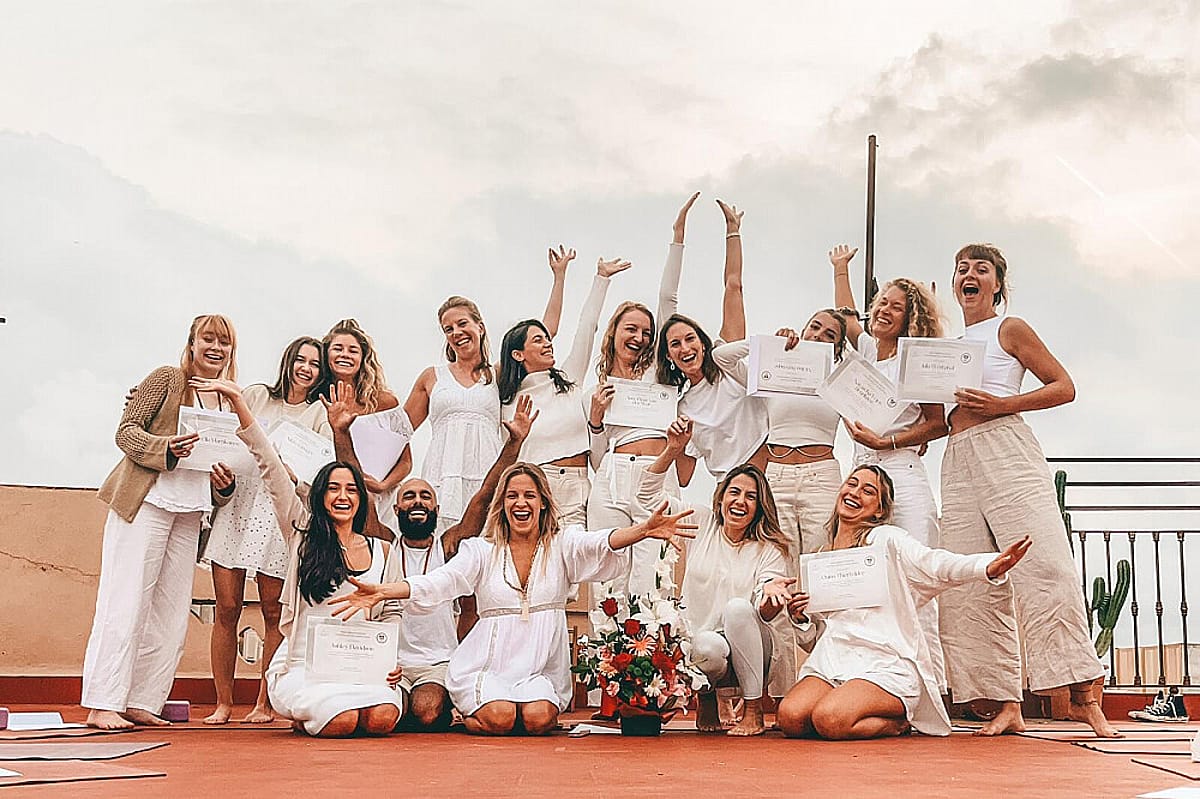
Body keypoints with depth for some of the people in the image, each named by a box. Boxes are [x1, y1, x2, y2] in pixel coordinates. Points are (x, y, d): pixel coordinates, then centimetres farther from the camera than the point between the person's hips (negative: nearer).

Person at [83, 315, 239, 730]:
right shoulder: (166, 378, -1)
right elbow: (126, 431, -6)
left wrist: (224, 484, -1)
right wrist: (166, 447, -23)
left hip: (190, 513, 7)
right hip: (146, 501, -6)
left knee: (171, 612, 4)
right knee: (127, 603, -8)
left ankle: (141, 703, 10)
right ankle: (101, 704, -7)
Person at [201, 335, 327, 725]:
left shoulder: (319, 413, 8)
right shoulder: (255, 395, 13)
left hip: (279, 514, -1)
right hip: (235, 503, 1)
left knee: (274, 612, -1)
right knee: (226, 608, -2)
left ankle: (264, 703, 9)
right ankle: (223, 703, 7)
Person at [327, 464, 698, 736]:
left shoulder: (563, 544, 3)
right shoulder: (482, 551, 5)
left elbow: (604, 544, -17)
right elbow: (439, 581, -8)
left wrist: (644, 530, -40)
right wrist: (381, 592, -25)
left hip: (542, 668, 0)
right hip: (487, 665, 0)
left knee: (538, 719, -27)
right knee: (500, 718, -26)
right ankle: (468, 714, 8)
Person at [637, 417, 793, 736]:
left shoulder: (769, 549, -2)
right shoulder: (702, 526, 6)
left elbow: (765, 613, -15)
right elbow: (648, 492, 4)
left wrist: (774, 600, -41)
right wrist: (673, 450, -11)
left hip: (749, 651, 0)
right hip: (700, 641, 0)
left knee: (738, 607, -32)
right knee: (708, 649, -36)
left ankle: (754, 712, -23)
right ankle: (707, 698, 0)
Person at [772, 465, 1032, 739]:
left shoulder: (886, 539, 6)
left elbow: (937, 565, -13)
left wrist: (991, 566, -33)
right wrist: (799, 616, 2)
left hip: (887, 664, -5)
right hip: (833, 661, 5)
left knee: (830, 719, -32)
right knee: (790, 718, -25)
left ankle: (900, 721, -1)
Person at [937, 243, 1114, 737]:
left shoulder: (1009, 329, 8)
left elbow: (1064, 387, 2)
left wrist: (1001, 405, -10)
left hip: (1006, 451, -6)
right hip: (958, 464, 6)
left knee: (1044, 567, -16)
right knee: (973, 587, -2)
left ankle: (1083, 696, -15)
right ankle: (1007, 705, -1)